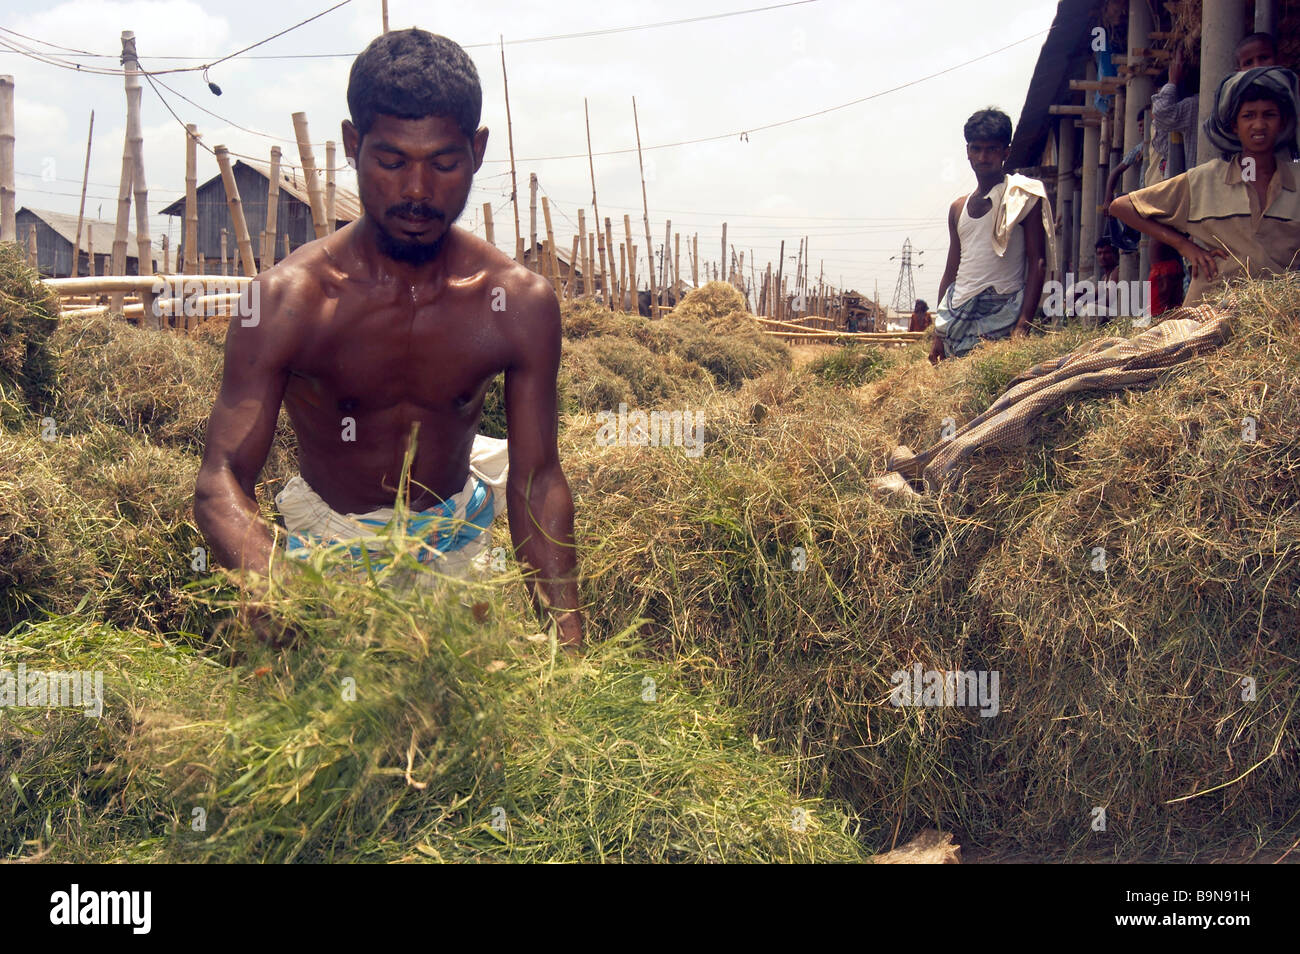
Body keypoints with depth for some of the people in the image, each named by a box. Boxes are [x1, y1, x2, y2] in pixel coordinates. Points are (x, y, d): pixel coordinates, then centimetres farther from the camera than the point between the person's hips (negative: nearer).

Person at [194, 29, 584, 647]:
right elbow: (221, 483, -29)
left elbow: (537, 481, -12)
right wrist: (280, 595, -51)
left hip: (456, 533, 3)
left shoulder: (519, 305, -16)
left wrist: (567, 640, -26)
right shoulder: (287, 300, -24)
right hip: (329, 539, -2)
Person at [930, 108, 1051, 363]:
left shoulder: (1023, 197, 1)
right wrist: (939, 335, 15)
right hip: (958, 314, 5)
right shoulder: (958, 208, 19)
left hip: (1002, 312, -5)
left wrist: (1023, 325, -17)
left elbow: (1037, 263, -5)